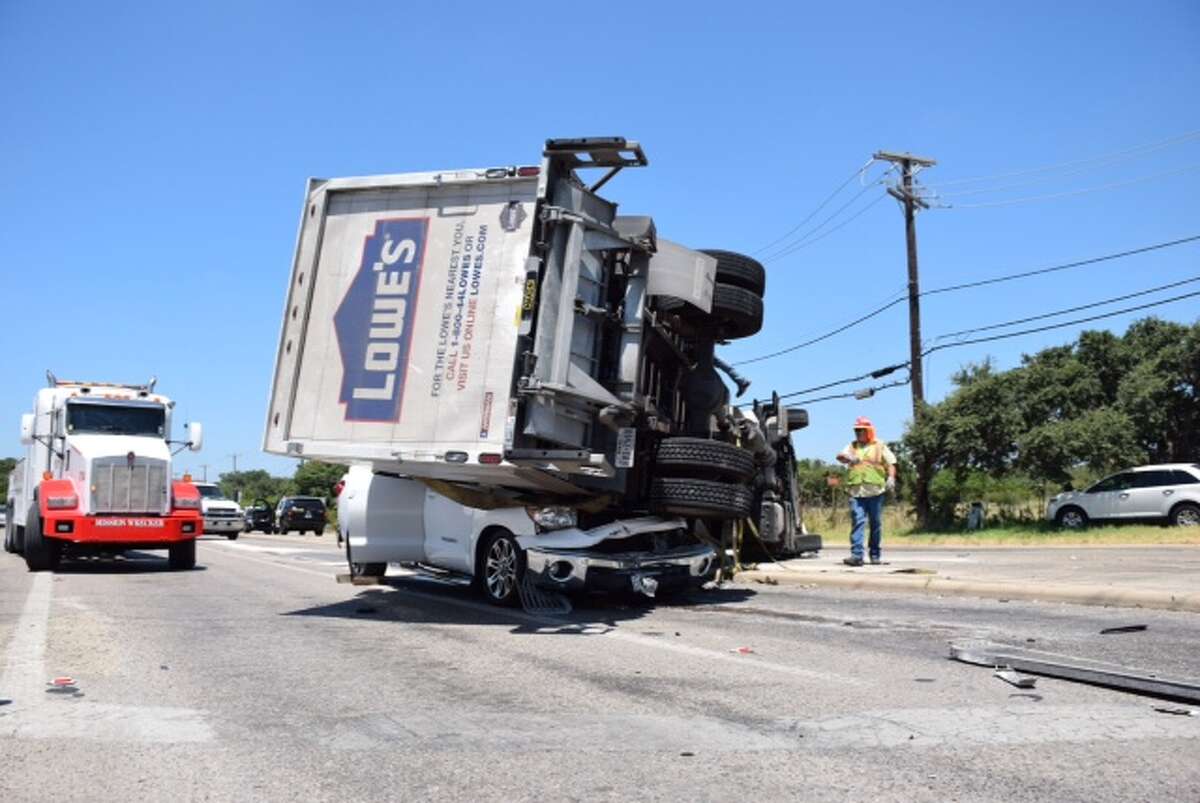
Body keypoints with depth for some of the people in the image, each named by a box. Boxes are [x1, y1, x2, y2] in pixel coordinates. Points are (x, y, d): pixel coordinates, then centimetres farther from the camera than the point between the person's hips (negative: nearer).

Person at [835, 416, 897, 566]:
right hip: (856, 491, 0)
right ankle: (856, 555, -15)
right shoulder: (852, 446, 16)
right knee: (857, 522, -10)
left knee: (876, 524, 6)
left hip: (875, 491, 0)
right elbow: (840, 457, 2)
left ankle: (875, 554, 17)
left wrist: (891, 478, -10)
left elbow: (890, 463, 7)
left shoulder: (880, 446, 12)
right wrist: (847, 458, -21)